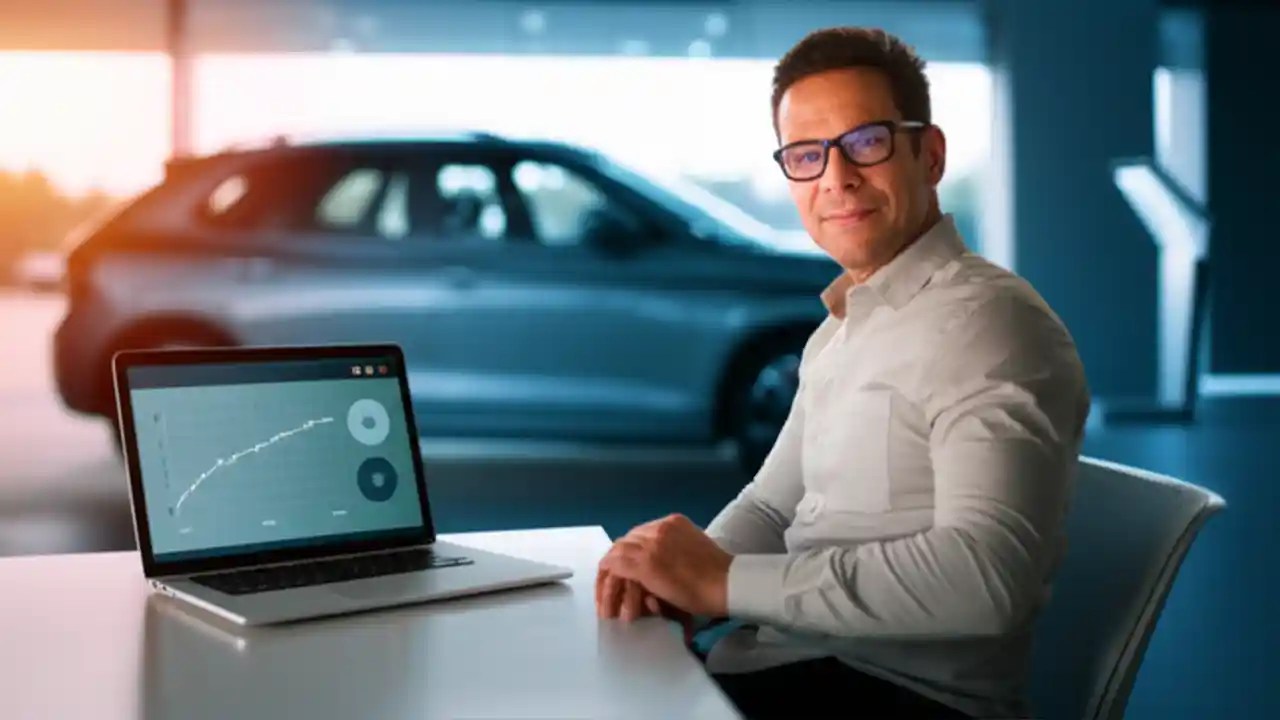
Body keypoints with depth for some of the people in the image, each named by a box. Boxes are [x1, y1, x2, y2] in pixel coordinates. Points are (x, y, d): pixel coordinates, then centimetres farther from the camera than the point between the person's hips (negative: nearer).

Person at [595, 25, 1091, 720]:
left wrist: (726, 583, -23)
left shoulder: (983, 320, -15)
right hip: (782, 663, 8)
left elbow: (983, 577, -27)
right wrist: (682, 575, -5)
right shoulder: (837, 332, 16)